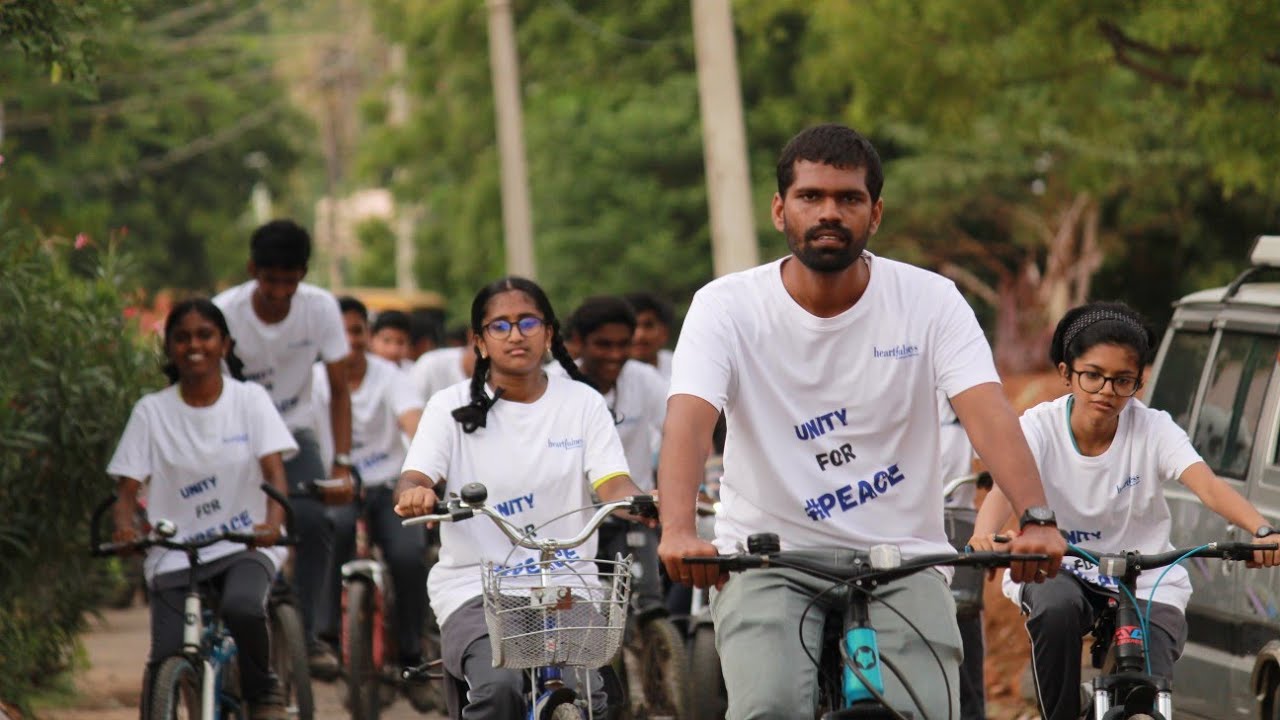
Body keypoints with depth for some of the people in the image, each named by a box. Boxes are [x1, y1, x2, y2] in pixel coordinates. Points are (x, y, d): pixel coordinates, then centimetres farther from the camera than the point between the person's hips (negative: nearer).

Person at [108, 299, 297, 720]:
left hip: (245, 546, -1)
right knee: (166, 662, -17)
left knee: (242, 608, -33)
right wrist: (125, 527, -25)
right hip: (174, 556, 1)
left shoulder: (249, 400, 3)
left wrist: (273, 523, -29)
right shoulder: (152, 411, 3)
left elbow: (274, 472, -8)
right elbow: (127, 490, -1)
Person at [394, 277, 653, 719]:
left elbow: (613, 485, -3)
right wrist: (414, 495, -33)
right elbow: (416, 477, -7)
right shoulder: (453, 407, 7)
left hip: (567, 586, 1)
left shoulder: (582, 403, 9)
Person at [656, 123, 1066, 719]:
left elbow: (987, 412, -17)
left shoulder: (930, 301, -3)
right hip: (769, 559, -1)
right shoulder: (727, 307, -6)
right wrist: (678, 531, -41)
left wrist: (1036, 519, -36)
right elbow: (687, 421, -21)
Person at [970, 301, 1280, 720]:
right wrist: (985, 534, -54)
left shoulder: (1154, 430, -12)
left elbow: (1208, 486, -28)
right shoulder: (1041, 427, -12)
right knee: (1057, 608, -35)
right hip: (1058, 574, 0)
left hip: (1148, 584, 0)